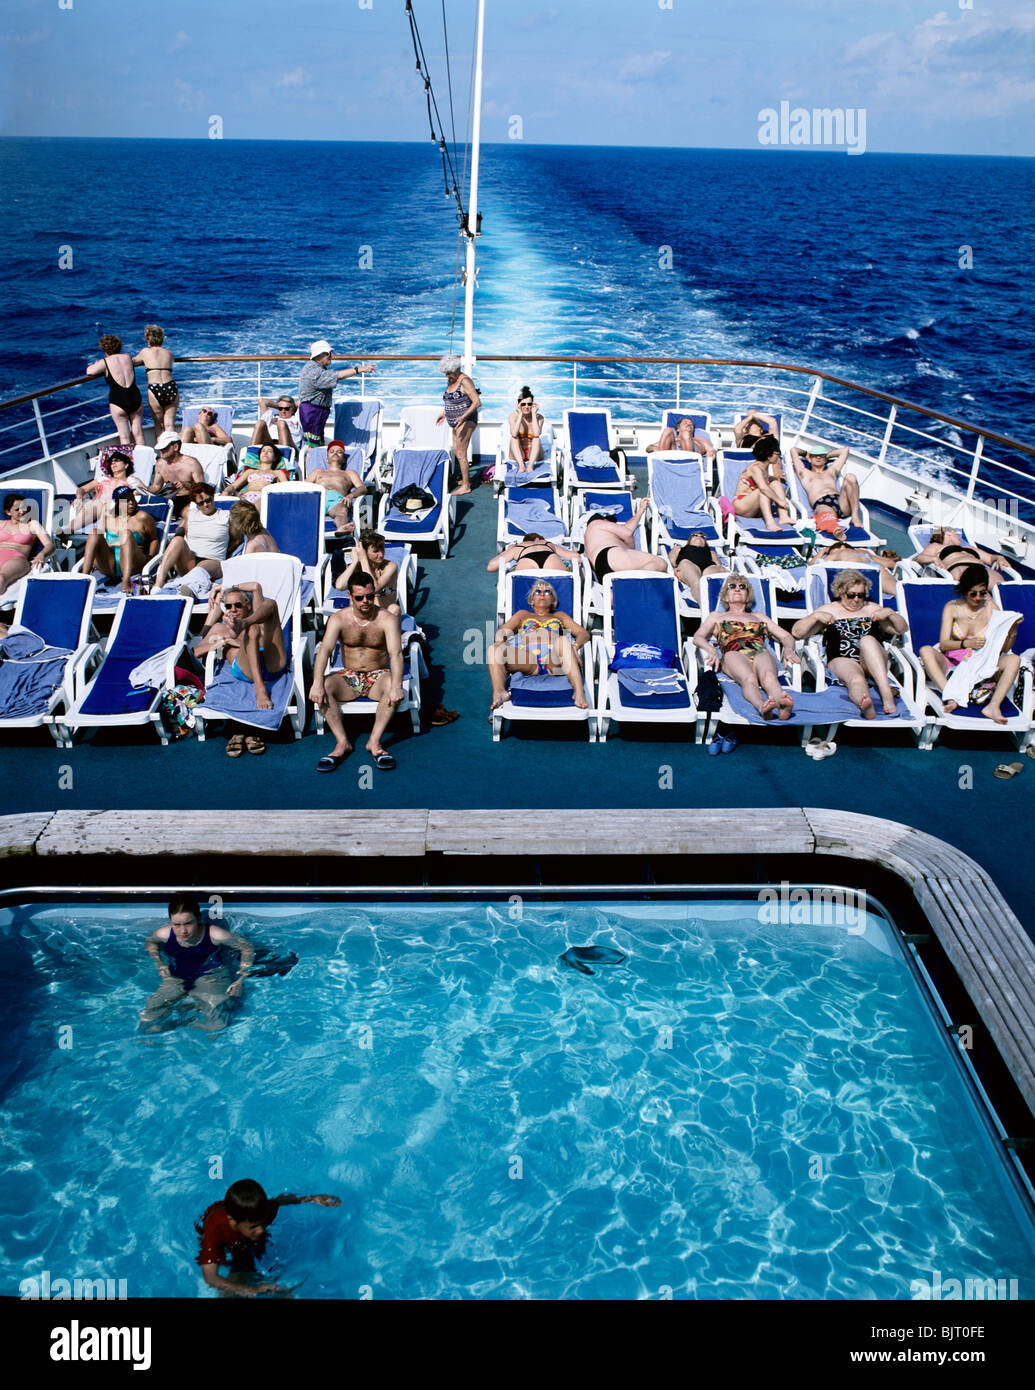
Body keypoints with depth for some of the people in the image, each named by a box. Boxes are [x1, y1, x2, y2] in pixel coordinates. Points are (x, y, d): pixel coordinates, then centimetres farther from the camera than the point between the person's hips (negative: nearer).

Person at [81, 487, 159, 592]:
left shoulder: (142, 517, 7)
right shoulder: (108, 516, 18)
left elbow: (154, 540, 11)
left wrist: (149, 559, -4)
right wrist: (95, 559, 12)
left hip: (133, 566, -3)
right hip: (108, 566, 3)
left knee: (127, 533, -30)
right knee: (94, 533, -16)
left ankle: (126, 581, -53)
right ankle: (84, 576, -34)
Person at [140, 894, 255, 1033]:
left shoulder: (215, 935, -23)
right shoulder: (164, 934, -15)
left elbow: (247, 948, -8)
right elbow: (150, 942, 14)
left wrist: (240, 980, -13)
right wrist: (160, 964, 0)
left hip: (211, 976, -3)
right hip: (176, 979, 3)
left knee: (215, 1026, -28)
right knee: (148, 1022, -16)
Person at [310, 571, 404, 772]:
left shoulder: (387, 619, -9)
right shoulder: (338, 619, -5)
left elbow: (396, 653, -23)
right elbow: (324, 650, -19)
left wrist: (396, 686, -42)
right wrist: (317, 683, -37)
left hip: (378, 677, -1)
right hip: (349, 678, 2)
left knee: (392, 684, -35)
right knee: (324, 685, -29)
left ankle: (374, 742, -25)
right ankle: (342, 743, -23)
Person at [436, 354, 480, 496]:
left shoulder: (465, 381, -15)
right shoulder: (450, 381, 12)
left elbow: (477, 402, -21)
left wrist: (463, 417, -29)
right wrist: (443, 413, 18)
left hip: (466, 420, -10)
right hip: (456, 422, 10)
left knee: (461, 452, -12)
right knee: (456, 451, 15)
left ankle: (466, 486, -9)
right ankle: (466, 478, 29)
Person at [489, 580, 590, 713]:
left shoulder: (559, 616, 37)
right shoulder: (523, 614, 39)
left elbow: (584, 633, 23)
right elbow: (501, 630, 25)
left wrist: (575, 646, -3)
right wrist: (500, 639, -2)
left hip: (554, 658, -1)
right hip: (527, 658, 1)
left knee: (563, 641, -36)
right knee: (494, 649, -27)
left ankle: (579, 692, -52)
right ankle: (499, 692, -51)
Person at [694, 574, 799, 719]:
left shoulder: (759, 616, 39)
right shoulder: (717, 616, 34)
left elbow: (786, 636, 31)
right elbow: (698, 637, 17)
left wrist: (788, 649, 5)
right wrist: (711, 650, -8)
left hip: (761, 653, 2)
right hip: (734, 654, -2)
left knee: (769, 676, -38)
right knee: (749, 679, -40)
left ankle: (782, 703, -70)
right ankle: (761, 706, -71)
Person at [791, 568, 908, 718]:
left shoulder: (872, 609, 27)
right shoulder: (828, 610, 21)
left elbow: (902, 629, 23)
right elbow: (796, 632, 13)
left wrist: (890, 613, 4)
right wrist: (816, 616, -3)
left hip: (872, 660, 2)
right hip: (842, 661, -1)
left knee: (867, 640, -34)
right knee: (856, 680, -37)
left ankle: (887, 695, -51)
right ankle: (864, 705, -73)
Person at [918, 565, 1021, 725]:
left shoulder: (991, 609, 4)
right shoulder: (952, 607, 1)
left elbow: (1003, 648, 0)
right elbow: (943, 644, -11)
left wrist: (1012, 633, -21)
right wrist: (967, 643, -29)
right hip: (953, 662, -1)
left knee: (1014, 659, -24)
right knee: (925, 651, -27)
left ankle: (993, 705, -43)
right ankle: (951, 698, -42)